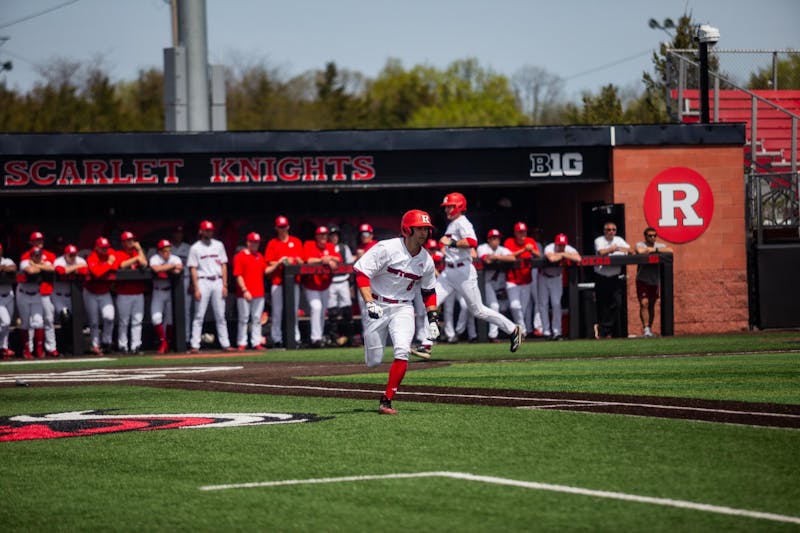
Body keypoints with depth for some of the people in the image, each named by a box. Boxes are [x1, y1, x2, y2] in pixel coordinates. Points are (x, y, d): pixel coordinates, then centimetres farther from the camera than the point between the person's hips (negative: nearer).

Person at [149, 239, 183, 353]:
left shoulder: (175, 258, -4)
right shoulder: (154, 259, -9)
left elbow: (178, 270, -22)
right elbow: (156, 269, -30)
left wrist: (164, 268, -18)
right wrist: (172, 266, -23)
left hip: (171, 291, 1)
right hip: (158, 292, -1)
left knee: (171, 318, 3)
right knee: (156, 317, -15)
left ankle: (168, 342, 20)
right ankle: (162, 342, -3)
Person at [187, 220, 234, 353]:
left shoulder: (218, 245, 11)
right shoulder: (195, 248, 1)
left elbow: (223, 265, 11)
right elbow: (193, 268, -3)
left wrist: (224, 285, 3)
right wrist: (196, 289, -11)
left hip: (218, 281, 3)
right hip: (203, 282, -3)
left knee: (220, 315, 6)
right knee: (199, 315, -5)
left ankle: (225, 344, 8)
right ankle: (194, 345, -6)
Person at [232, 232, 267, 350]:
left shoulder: (259, 256, 15)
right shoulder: (240, 256, -5)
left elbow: (265, 270, 18)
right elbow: (238, 275, -10)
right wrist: (245, 290, -16)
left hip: (258, 293, 6)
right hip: (244, 294, -6)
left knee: (257, 319, 6)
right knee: (244, 318, -2)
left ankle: (256, 342, 9)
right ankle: (242, 343, 3)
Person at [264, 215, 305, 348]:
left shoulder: (296, 242, 12)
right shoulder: (272, 243, 7)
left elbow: (301, 262, 10)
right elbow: (269, 263, 2)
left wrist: (296, 260, -13)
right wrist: (280, 262, -15)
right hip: (277, 281, -2)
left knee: (294, 311, 1)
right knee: (277, 311, -3)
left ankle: (295, 338, 2)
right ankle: (276, 339, -1)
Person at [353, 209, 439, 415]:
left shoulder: (426, 261, 1)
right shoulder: (386, 249, -16)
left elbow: (429, 291, 15)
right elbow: (360, 272, -18)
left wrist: (433, 318, 8)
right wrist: (369, 303, -27)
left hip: (403, 308, 3)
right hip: (378, 306, -3)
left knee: (402, 352, -20)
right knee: (373, 362, 0)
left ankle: (386, 401, -14)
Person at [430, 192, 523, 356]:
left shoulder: (462, 223, -13)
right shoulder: (452, 224, 15)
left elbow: (472, 242, -30)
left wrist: (451, 243, -28)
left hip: (463, 272, -9)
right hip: (448, 273, 9)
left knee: (478, 310, -2)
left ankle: (513, 330, 11)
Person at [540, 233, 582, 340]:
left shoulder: (568, 249, -21)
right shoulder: (549, 248, -29)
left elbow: (578, 258, -39)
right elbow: (552, 258, -52)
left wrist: (563, 254, -34)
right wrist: (562, 254, -33)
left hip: (556, 277, 1)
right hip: (544, 276, -1)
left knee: (556, 303, -7)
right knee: (544, 303, 1)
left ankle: (556, 331, -5)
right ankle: (546, 331, 6)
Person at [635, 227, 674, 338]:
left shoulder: (660, 246, 4)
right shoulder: (640, 244, -5)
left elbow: (670, 250, -14)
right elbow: (640, 251, -28)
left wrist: (655, 249, -17)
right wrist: (652, 249, -11)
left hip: (655, 281, 4)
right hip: (642, 280, -4)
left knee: (651, 306, 11)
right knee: (644, 303, -16)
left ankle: (649, 328, 23)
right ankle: (646, 328, -16)